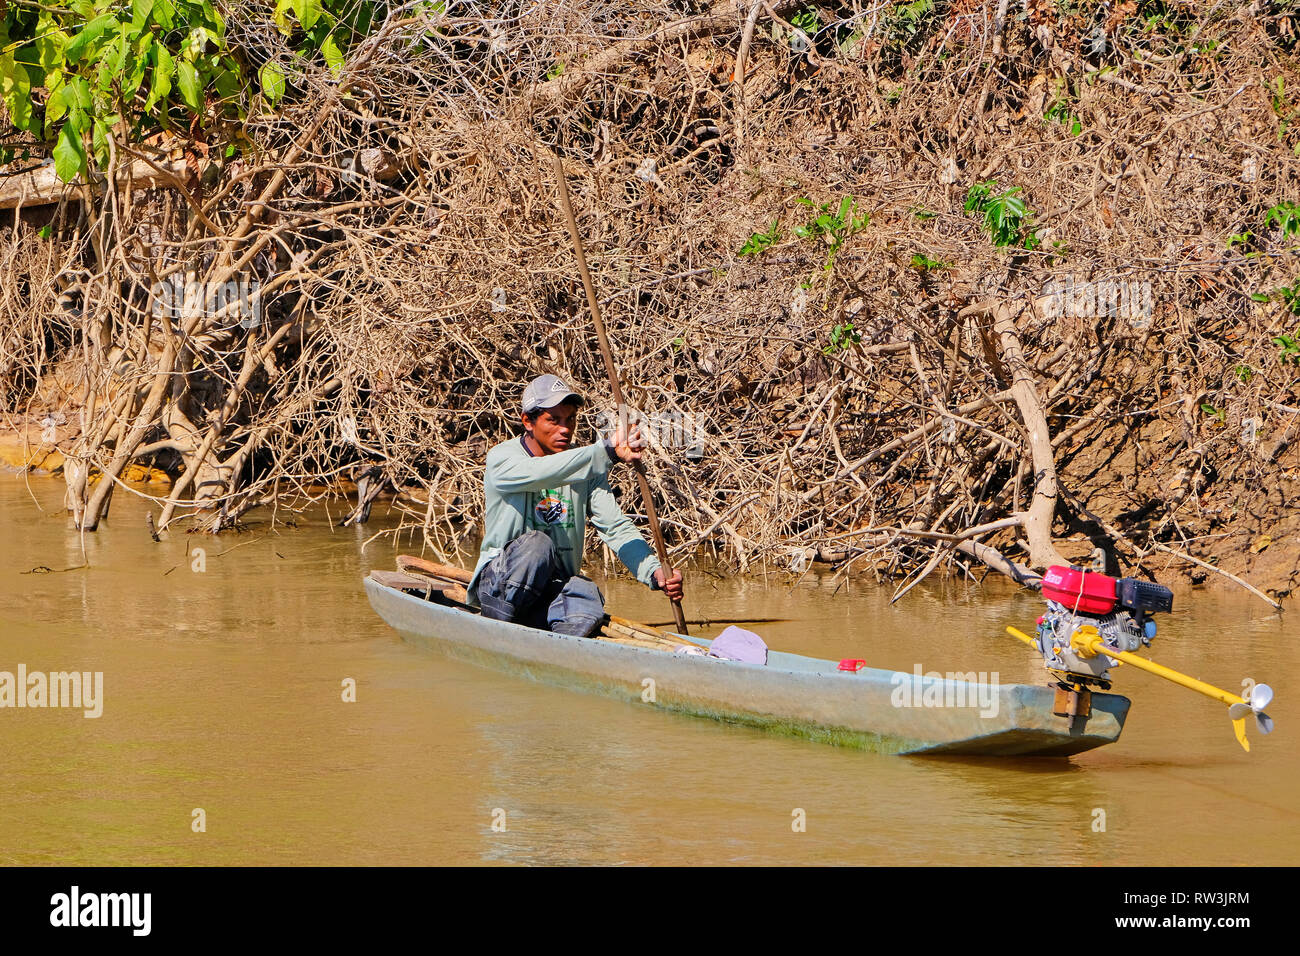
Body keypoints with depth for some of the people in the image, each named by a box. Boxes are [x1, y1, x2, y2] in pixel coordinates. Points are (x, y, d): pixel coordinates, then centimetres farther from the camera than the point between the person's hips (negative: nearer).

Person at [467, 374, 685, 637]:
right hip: (497, 583, -3)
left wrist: (654, 571, -21)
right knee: (538, 543, -33)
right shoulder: (501, 459, -9)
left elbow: (616, 527, -3)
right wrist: (607, 450, -44)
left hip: (555, 590, 3)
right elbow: (543, 473, -31)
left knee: (587, 596, -29)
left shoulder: (586, 469, 7)